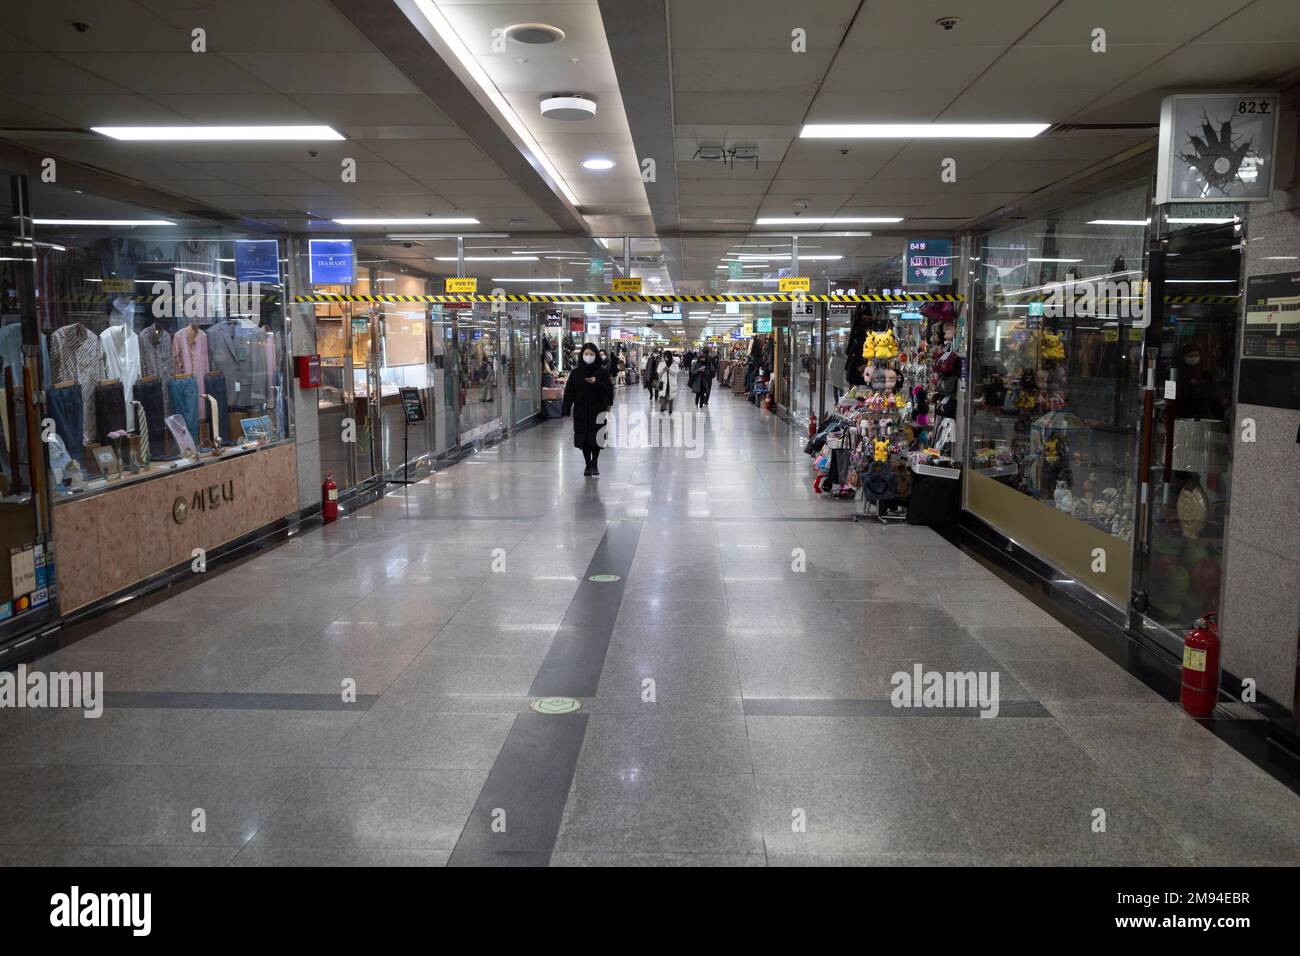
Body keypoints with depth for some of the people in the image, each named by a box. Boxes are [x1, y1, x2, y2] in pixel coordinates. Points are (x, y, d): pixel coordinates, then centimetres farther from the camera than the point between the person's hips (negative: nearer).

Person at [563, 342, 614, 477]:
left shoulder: (602, 372, -1)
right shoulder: (575, 373, 3)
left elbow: (609, 390, -6)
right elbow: (569, 392, 1)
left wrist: (597, 383, -22)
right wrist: (566, 411, -5)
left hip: (597, 411, -1)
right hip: (581, 412, 2)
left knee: (596, 439, 0)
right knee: (583, 439, 4)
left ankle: (594, 465, 15)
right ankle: (588, 465, 17)